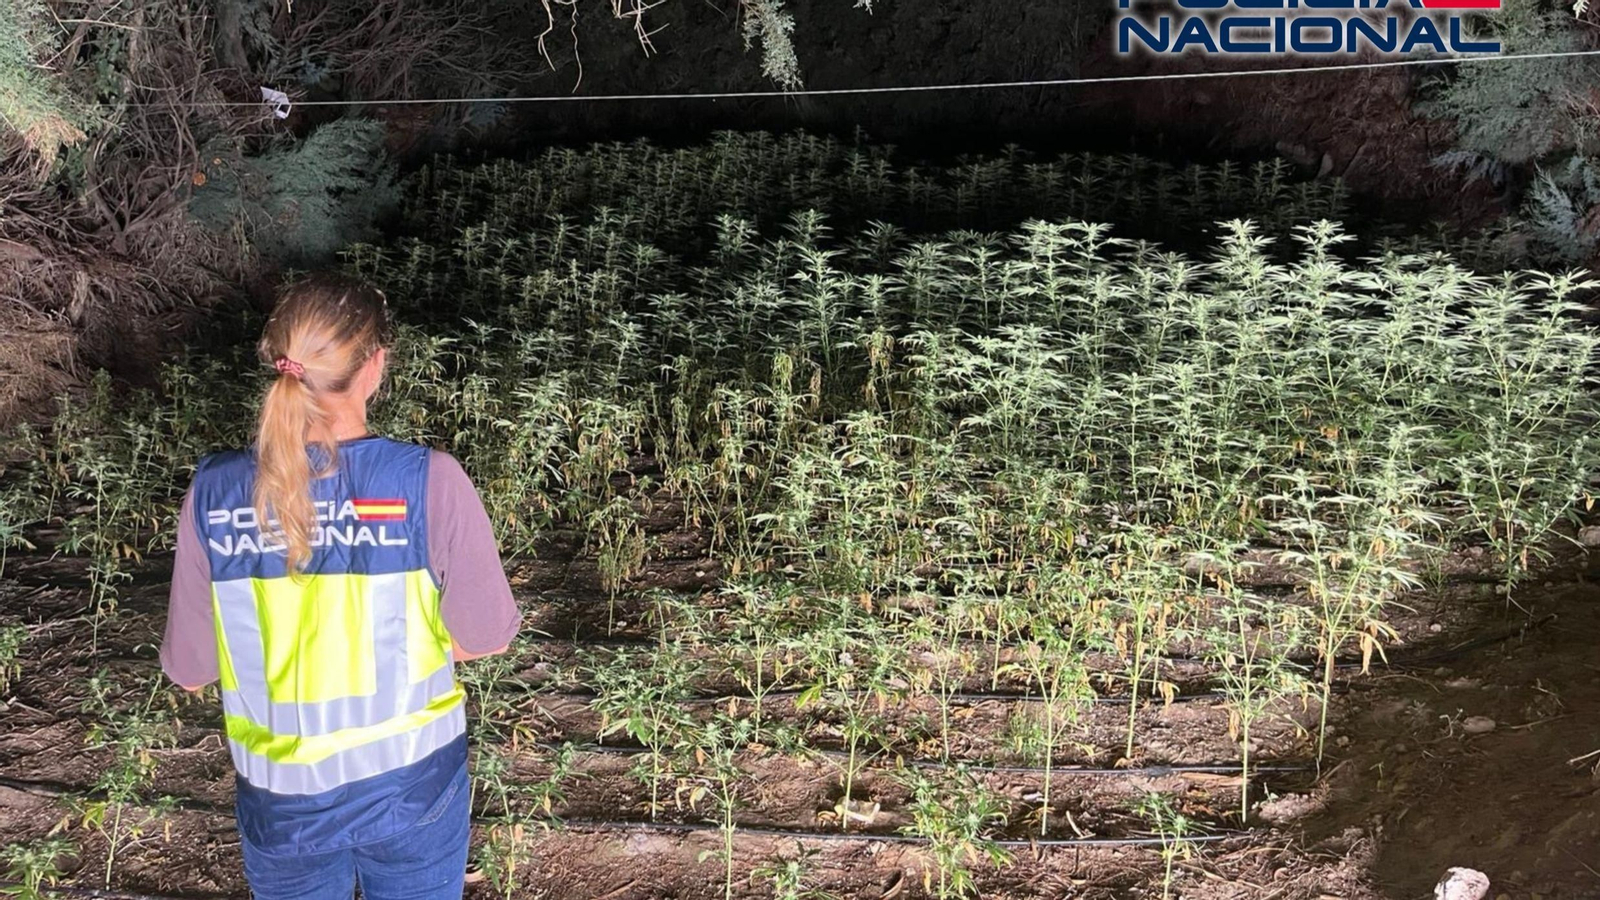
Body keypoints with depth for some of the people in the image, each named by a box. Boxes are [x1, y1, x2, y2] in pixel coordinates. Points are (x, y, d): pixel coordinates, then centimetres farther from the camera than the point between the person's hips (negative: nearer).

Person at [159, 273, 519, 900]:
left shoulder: (213, 494, -14)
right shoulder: (429, 482, -21)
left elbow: (190, 671, -6)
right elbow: (484, 639, -12)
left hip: (281, 799, 2)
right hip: (410, 783, -1)